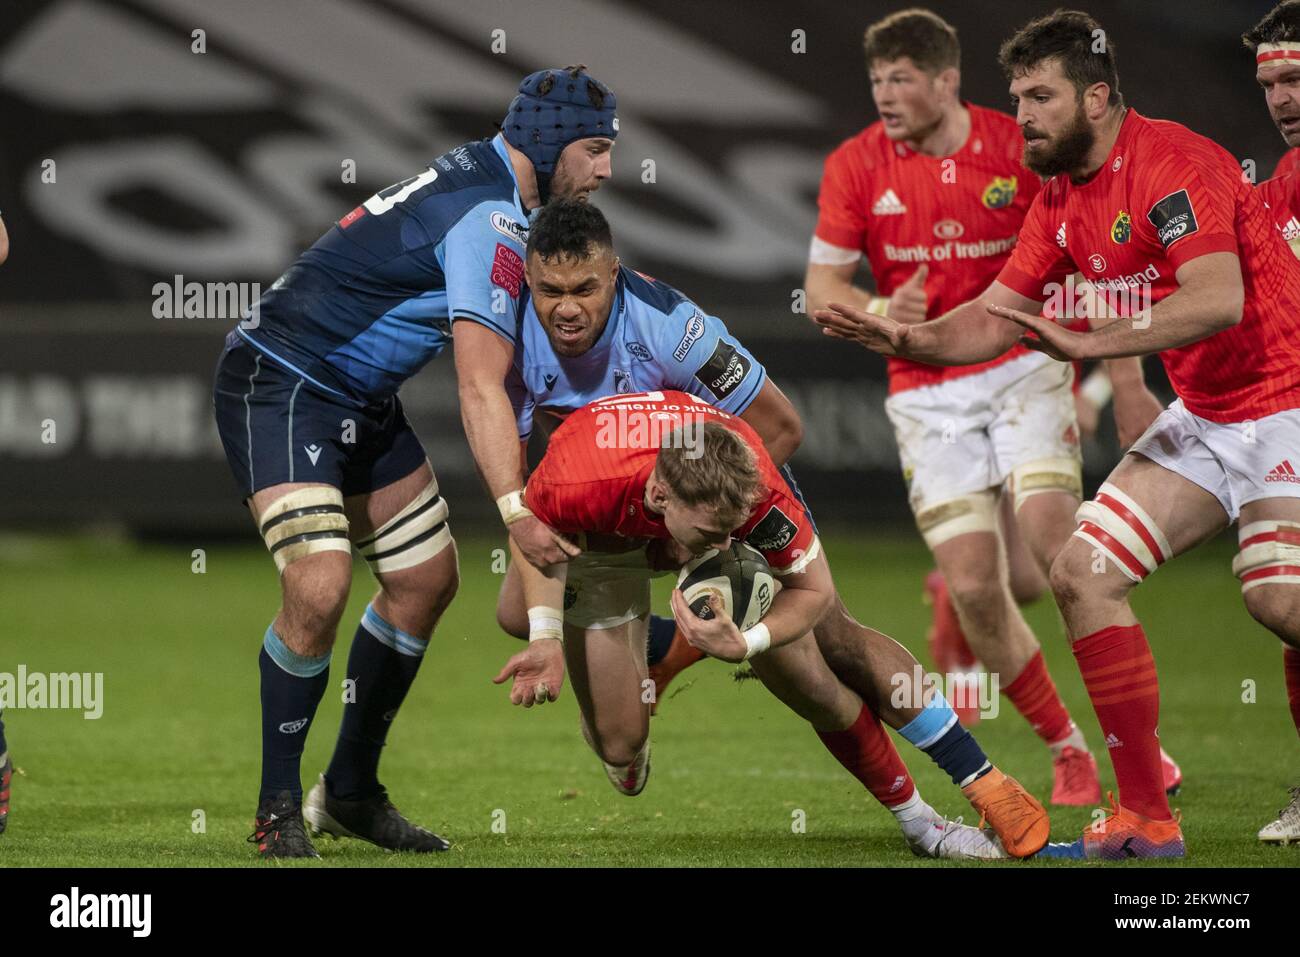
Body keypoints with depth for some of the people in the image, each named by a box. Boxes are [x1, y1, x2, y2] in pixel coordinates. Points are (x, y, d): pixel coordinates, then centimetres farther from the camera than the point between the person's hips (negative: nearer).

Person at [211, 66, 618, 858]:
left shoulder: (484, 178, 6)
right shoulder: (491, 217, -23)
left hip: (360, 401, 11)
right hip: (278, 385, -11)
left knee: (427, 580, 11)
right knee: (320, 588, -23)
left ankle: (351, 793, 23)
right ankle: (280, 807, -7)